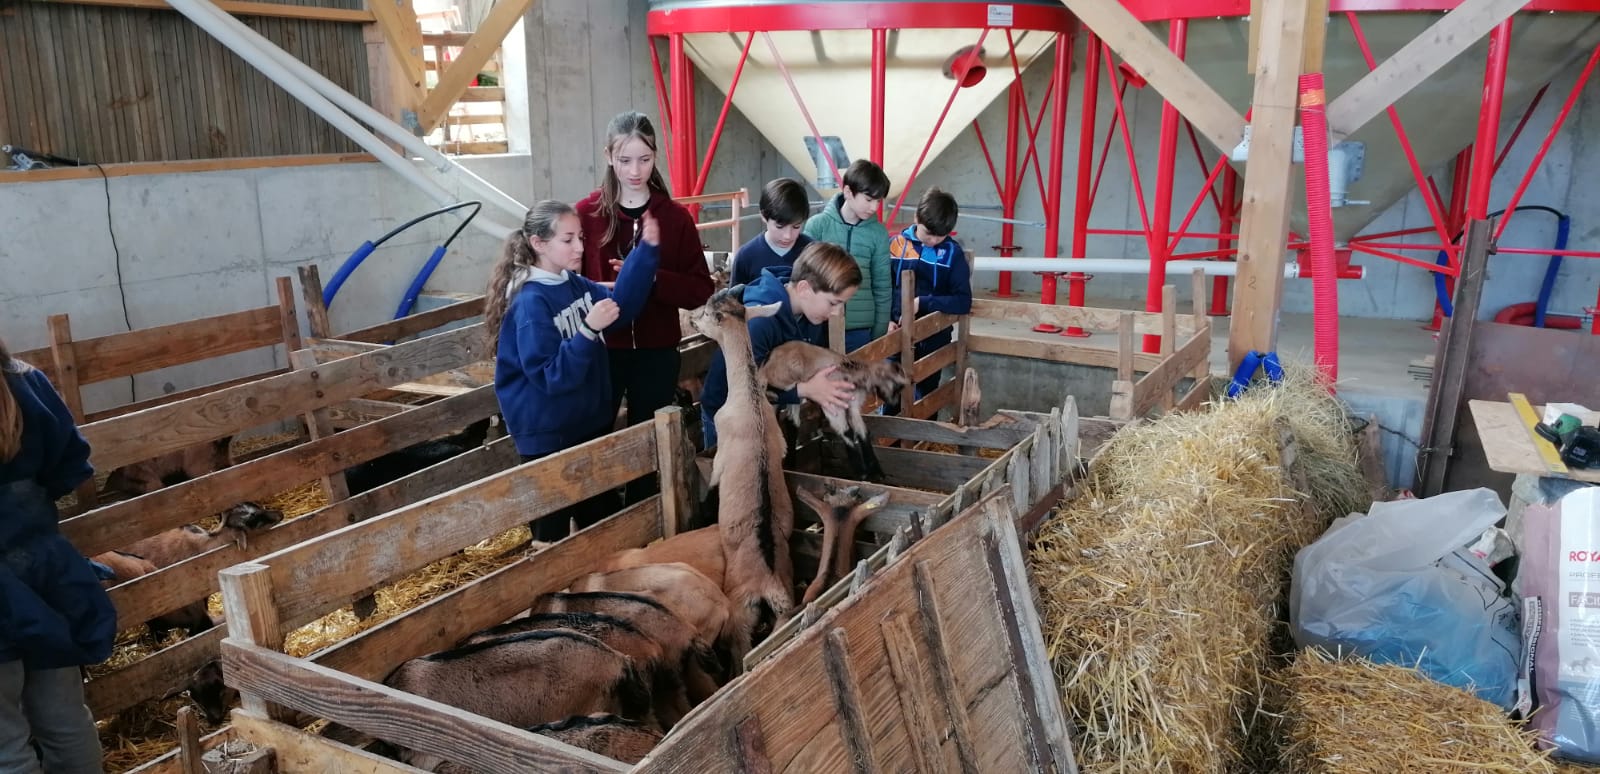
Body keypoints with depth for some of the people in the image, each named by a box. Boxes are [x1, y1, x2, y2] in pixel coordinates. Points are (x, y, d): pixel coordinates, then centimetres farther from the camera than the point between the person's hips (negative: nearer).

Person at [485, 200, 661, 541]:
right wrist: (588, 329, -35)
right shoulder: (531, 303, -22)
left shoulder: (576, 284, 1)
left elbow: (621, 306, 3)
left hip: (590, 423, 8)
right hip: (548, 436, -8)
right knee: (552, 531, 9)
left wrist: (646, 249, -7)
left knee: (604, 517, 22)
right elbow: (550, 376, -25)